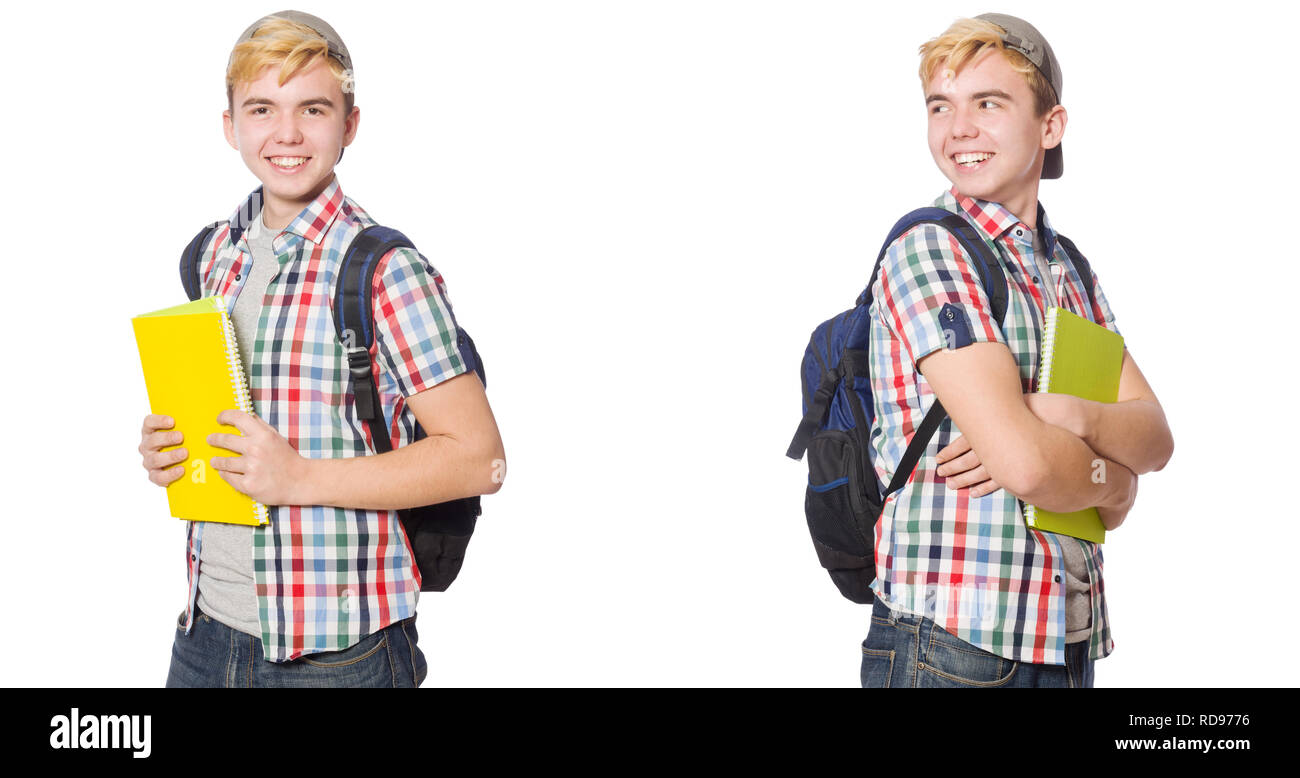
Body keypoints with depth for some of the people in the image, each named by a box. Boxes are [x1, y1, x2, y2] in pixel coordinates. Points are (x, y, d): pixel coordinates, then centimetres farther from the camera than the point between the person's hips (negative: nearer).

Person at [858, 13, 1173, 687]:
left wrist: (1071, 415, -16)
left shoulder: (1070, 270, 13)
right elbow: (1025, 463, -21)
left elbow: (1156, 435, 4)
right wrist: (1113, 482, -1)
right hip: (954, 645, -7)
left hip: (1070, 642, 7)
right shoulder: (929, 251, -12)